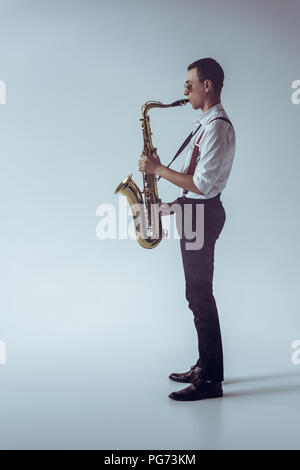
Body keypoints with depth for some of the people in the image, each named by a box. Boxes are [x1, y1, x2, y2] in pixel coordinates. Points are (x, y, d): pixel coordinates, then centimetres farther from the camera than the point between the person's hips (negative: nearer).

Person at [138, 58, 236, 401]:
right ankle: (205, 366, 26)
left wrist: (158, 169, -16)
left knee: (200, 296, -6)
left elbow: (201, 184, -24)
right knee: (198, 295, 15)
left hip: (201, 214, -11)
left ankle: (211, 380, 4)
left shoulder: (217, 128, -17)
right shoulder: (205, 123, 17)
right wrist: (177, 202, 12)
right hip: (195, 211, 11)